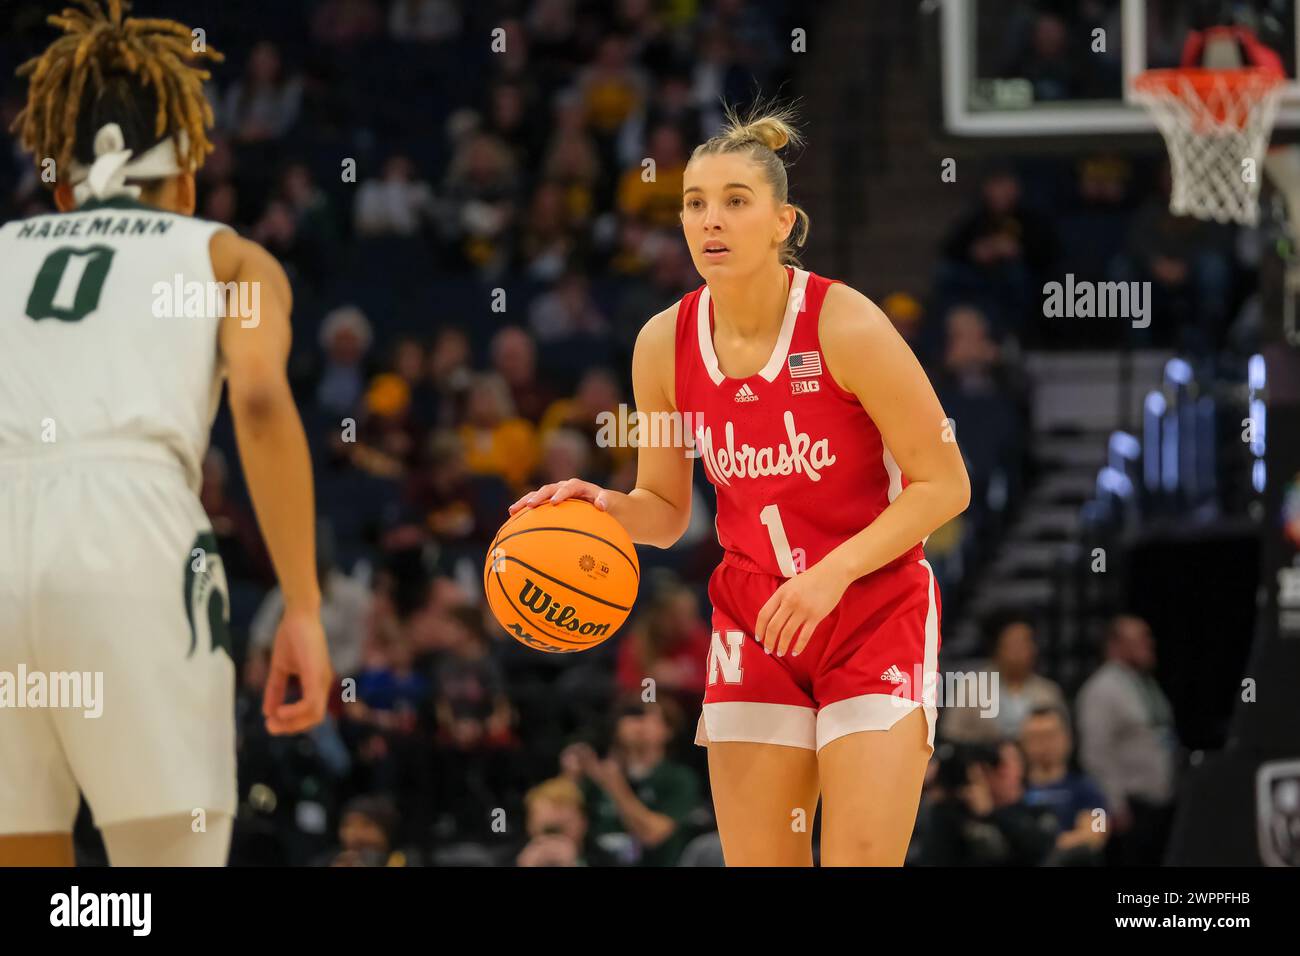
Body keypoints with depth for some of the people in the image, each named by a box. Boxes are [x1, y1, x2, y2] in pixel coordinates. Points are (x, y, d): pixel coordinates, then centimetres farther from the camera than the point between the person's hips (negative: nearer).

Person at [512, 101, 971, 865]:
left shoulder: (845, 327, -18)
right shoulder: (665, 344, -4)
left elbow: (944, 485, -13)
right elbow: (666, 510, 9)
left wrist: (832, 574, -22)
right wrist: (604, 507, -13)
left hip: (875, 618, -4)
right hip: (755, 625, 4)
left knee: (861, 861, -13)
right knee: (758, 863, 1)